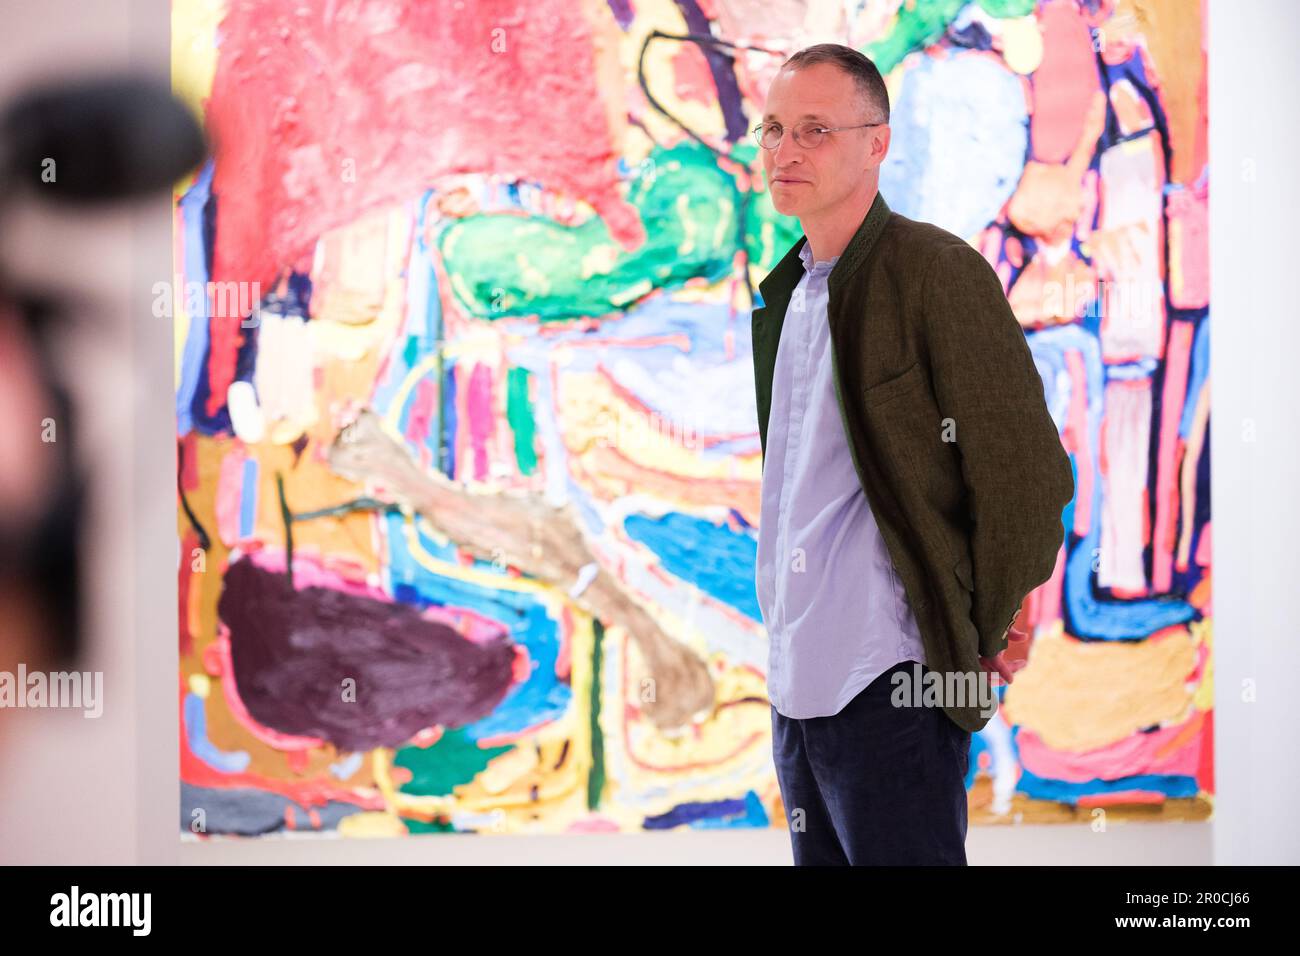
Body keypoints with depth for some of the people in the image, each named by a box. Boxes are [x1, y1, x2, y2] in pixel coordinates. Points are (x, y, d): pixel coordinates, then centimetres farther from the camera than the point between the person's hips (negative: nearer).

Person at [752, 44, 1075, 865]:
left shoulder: (938, 271, -10)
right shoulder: (787, 291, 16)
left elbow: (1028, 473, -13)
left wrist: (984, 642, -7)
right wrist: (779, 630, 15)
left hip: (889, 685, -8)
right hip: (796, 685, 8)